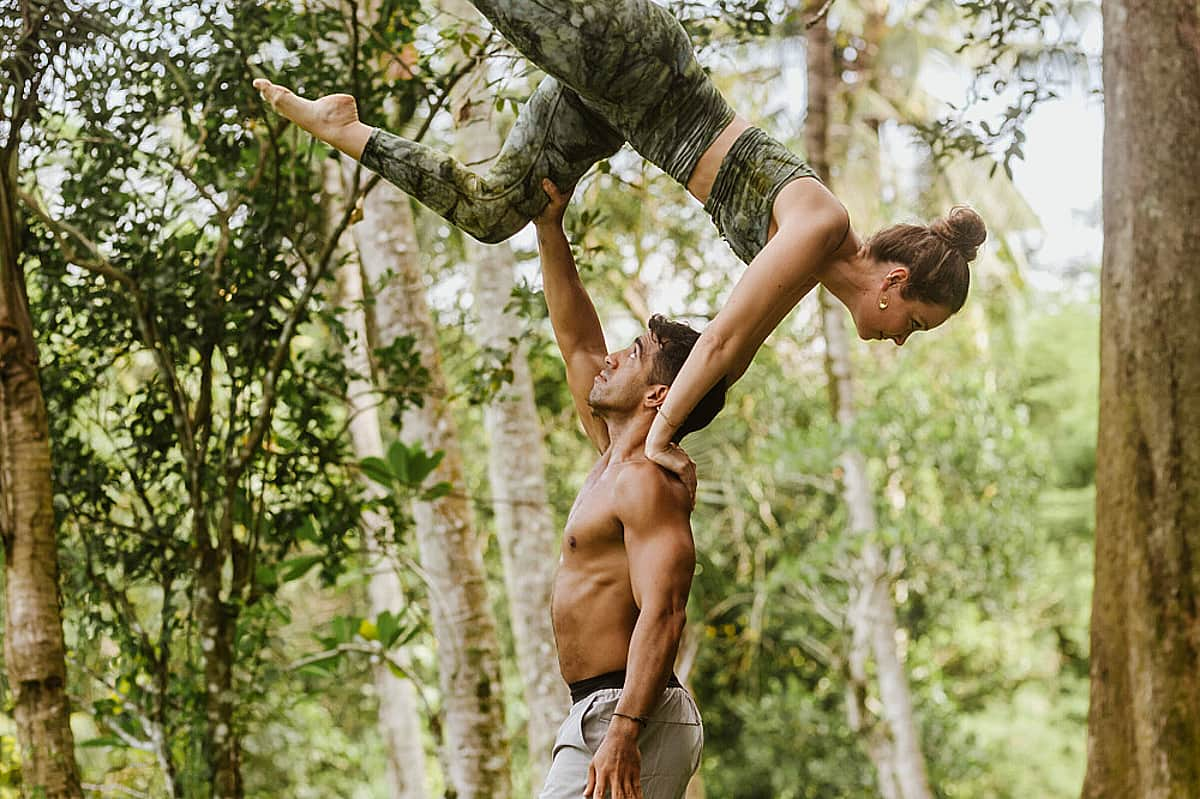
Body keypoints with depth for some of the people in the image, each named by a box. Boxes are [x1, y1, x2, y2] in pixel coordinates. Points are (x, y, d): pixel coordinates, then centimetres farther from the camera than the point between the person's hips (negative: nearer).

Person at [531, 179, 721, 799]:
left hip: (626, 715, -9)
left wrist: (623, 733, -32)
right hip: (603, 716, 9)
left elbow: (662, 615, -23)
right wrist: (549, 229, 22)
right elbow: (578, 341, 24)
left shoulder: (647, 483, -13)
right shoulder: (614, 459, 15)